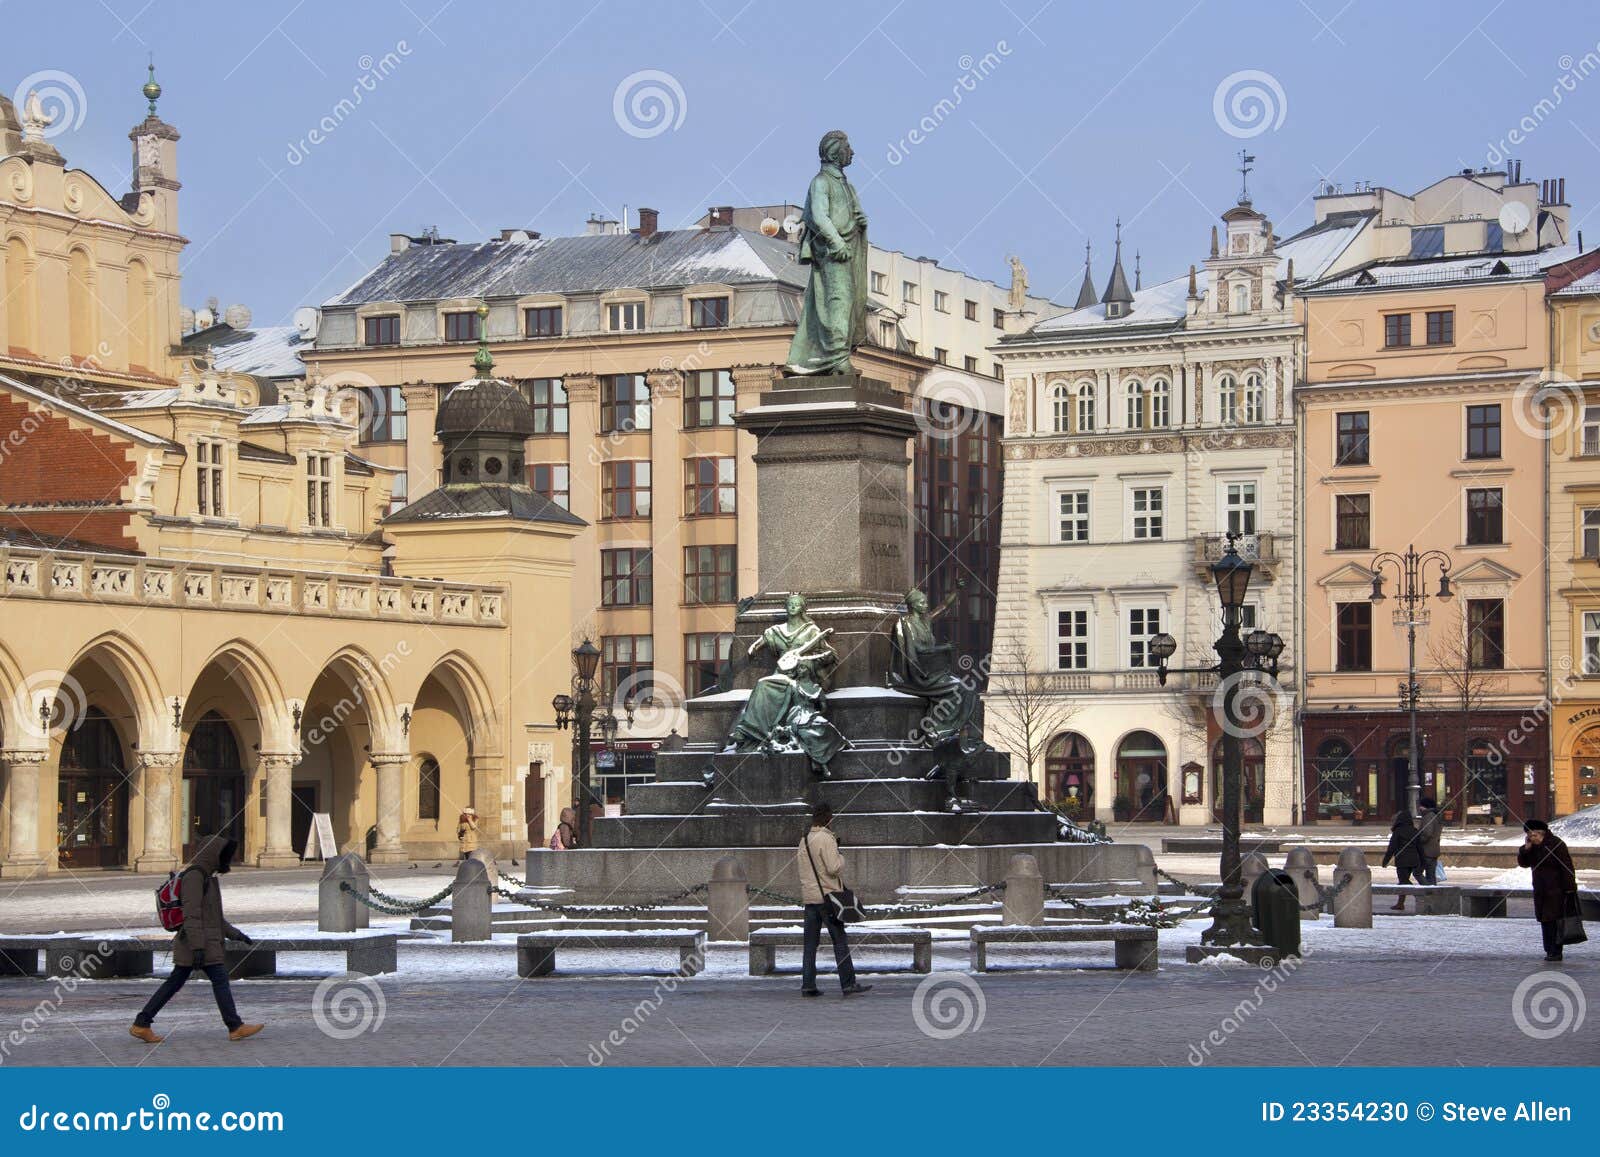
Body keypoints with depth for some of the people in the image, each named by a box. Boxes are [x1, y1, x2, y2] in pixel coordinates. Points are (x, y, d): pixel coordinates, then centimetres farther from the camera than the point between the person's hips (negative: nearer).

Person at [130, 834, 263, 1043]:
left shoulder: (207, 877, 19)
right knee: (220, 979, -6)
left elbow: (214, 917, 25)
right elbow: (191, 913, -20)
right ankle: (235, 1027, -4)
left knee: (174, 983, 8)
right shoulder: (194, 875, -12)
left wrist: (236, 935, 22)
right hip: (197, 941, -10)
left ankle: (141, 1025, 8)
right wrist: (198, 946, -24)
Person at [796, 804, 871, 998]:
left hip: (809, 896, 7)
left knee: (810, 943, 8)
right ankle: (849, 984, -3)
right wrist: (840, 857, 1)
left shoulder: (805, 840, 12)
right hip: (827, 896, -7)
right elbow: (834, 868, -19)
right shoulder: (826, 839, -13)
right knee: (840, 941, -3)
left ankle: (808, 985, 5)